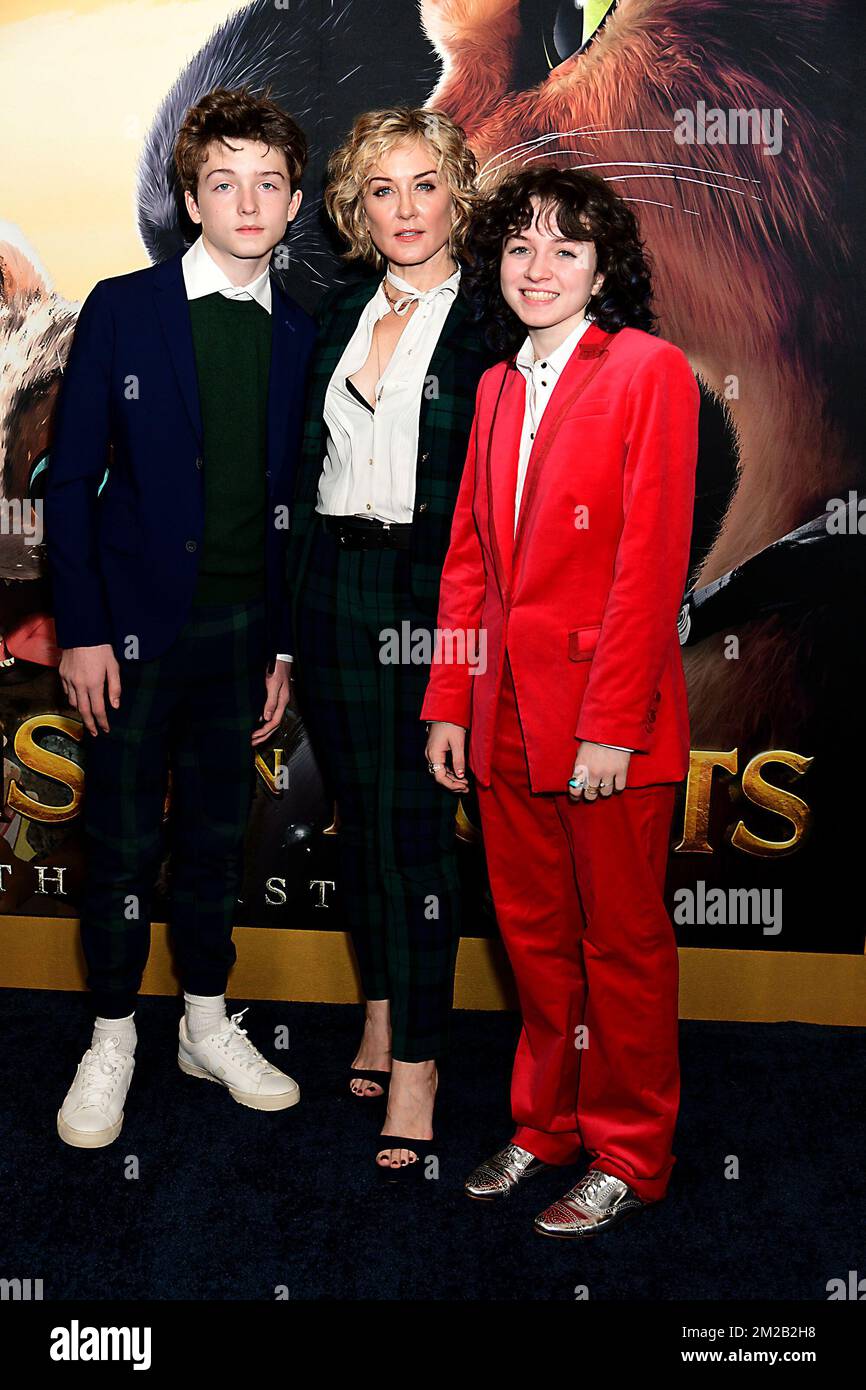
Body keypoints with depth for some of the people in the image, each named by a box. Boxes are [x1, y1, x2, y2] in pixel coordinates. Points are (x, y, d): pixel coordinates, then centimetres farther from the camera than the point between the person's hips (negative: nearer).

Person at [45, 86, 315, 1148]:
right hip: (136, 621, -3)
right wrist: (81, 631, -10)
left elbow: (291, 501, 9)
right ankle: (111, 1041, 21)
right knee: (122, 843, 4)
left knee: (217, 834, 13)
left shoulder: (297, 336, 7)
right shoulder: (122, 311, -3)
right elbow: (71, 480, -4)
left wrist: (284, 645, 6)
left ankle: (207, 1024, 29)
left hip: (243, 624, 3)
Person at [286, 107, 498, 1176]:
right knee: (356, 816, 14)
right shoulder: (338, 314, 13)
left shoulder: (488, 323, -4)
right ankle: (379, 1009, 32)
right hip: (330, 585, 6)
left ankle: (417, 1058, 10)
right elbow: (307, 469, 13)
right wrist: (289, 622, 10)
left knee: (413, 828, -3)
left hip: (428, 596, -6)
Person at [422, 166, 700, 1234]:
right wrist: (448, 702, 9)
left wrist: (610, 727, -17)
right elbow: (468, 557, 15)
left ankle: (628, 1156, 23)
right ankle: (548, 1125, 33)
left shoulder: (649, 370, -6)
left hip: (606, 717, -6)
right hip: (509, 710, 6)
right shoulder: (498, 387, 14)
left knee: (622, 943, 6)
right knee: (534, 935, 15)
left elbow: (652, 559, -13)